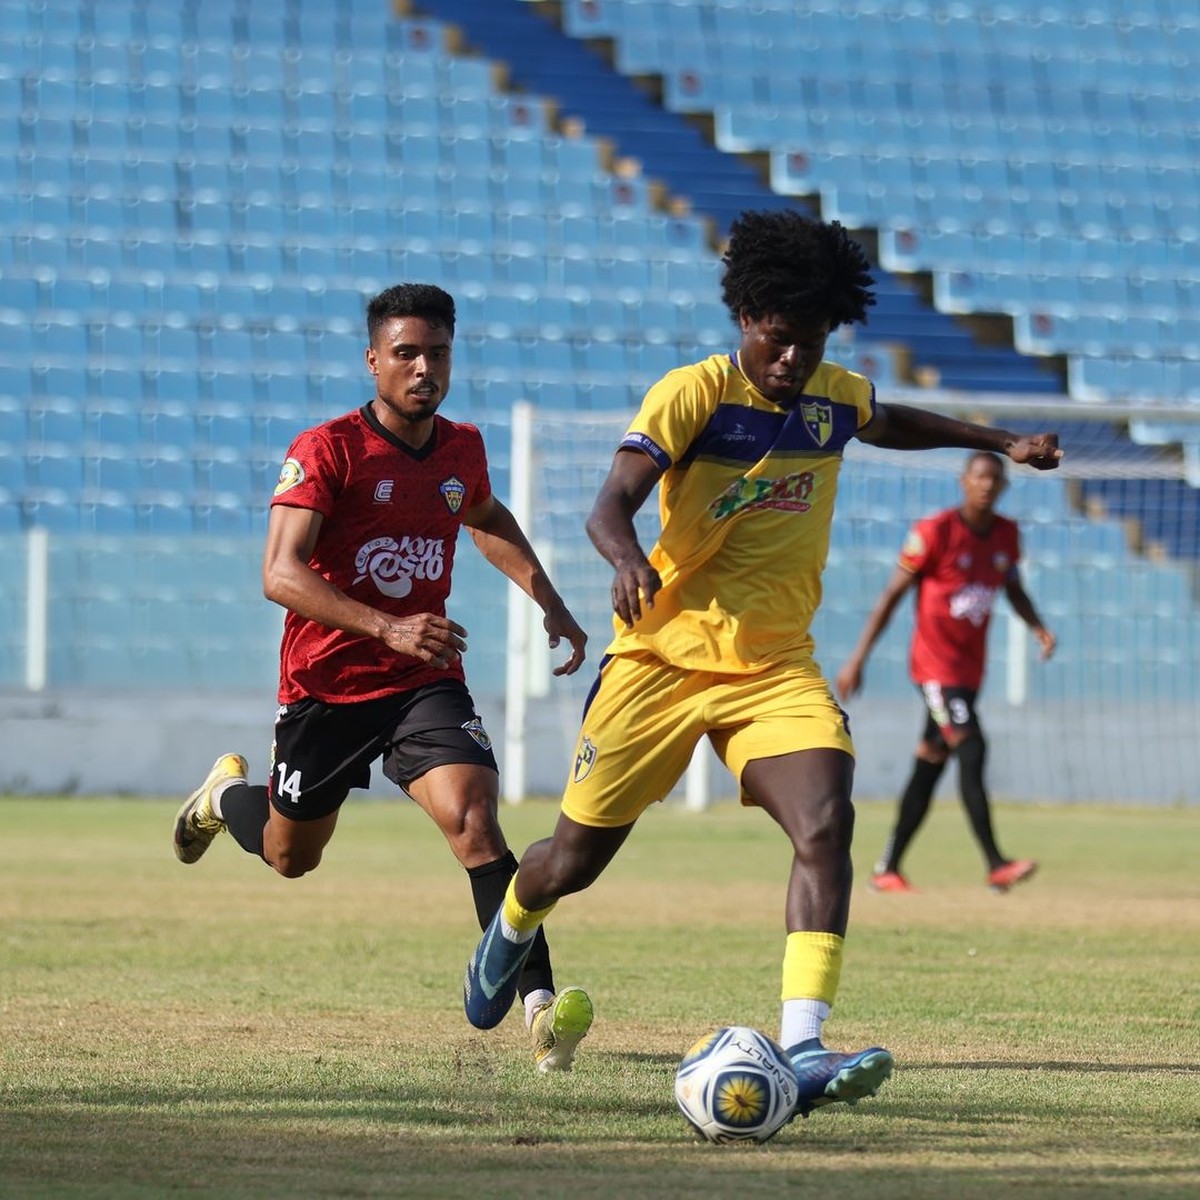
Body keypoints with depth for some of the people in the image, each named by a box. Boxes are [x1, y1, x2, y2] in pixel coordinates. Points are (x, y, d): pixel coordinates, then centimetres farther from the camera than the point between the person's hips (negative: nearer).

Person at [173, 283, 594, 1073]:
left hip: (427, 682, 2)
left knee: (476, 823, -22)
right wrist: (387, 629, -41)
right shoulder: (326, 452, -17)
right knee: (290, 856, 18)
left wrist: (550, 604, 16)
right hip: (327, 682, -2)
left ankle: (541, 1008, -31)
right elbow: (281, 574, -29)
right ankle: (227, 795, 54)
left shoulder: (463, 449, 1)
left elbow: (488, 519, 26)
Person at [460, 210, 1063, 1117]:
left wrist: (998, 441, 29)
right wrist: (629, 560, -46)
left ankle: (801, 1050, -32)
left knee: (826, 826, -24)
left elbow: (888, 424, 31)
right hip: (664, 658, -3)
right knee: (576, 856, 8)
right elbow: (610, 506, -24)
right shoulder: (693, 393, -13)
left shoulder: (838, 397, 5)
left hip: (777, 667, 3)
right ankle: (512, 928, 46)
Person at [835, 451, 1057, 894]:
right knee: (971, 750, -19)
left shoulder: (1007, 534, 6)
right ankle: (995, 865, -22)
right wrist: (858, 658, -11)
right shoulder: (934, 532, -12)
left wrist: (1038, 628, 1)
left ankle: (887, 869, 19)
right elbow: (892, 595, -8)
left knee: (928, 767, 11)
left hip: (971, 667, 7)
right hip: (935, 662, -7)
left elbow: (1014, 590, 21)